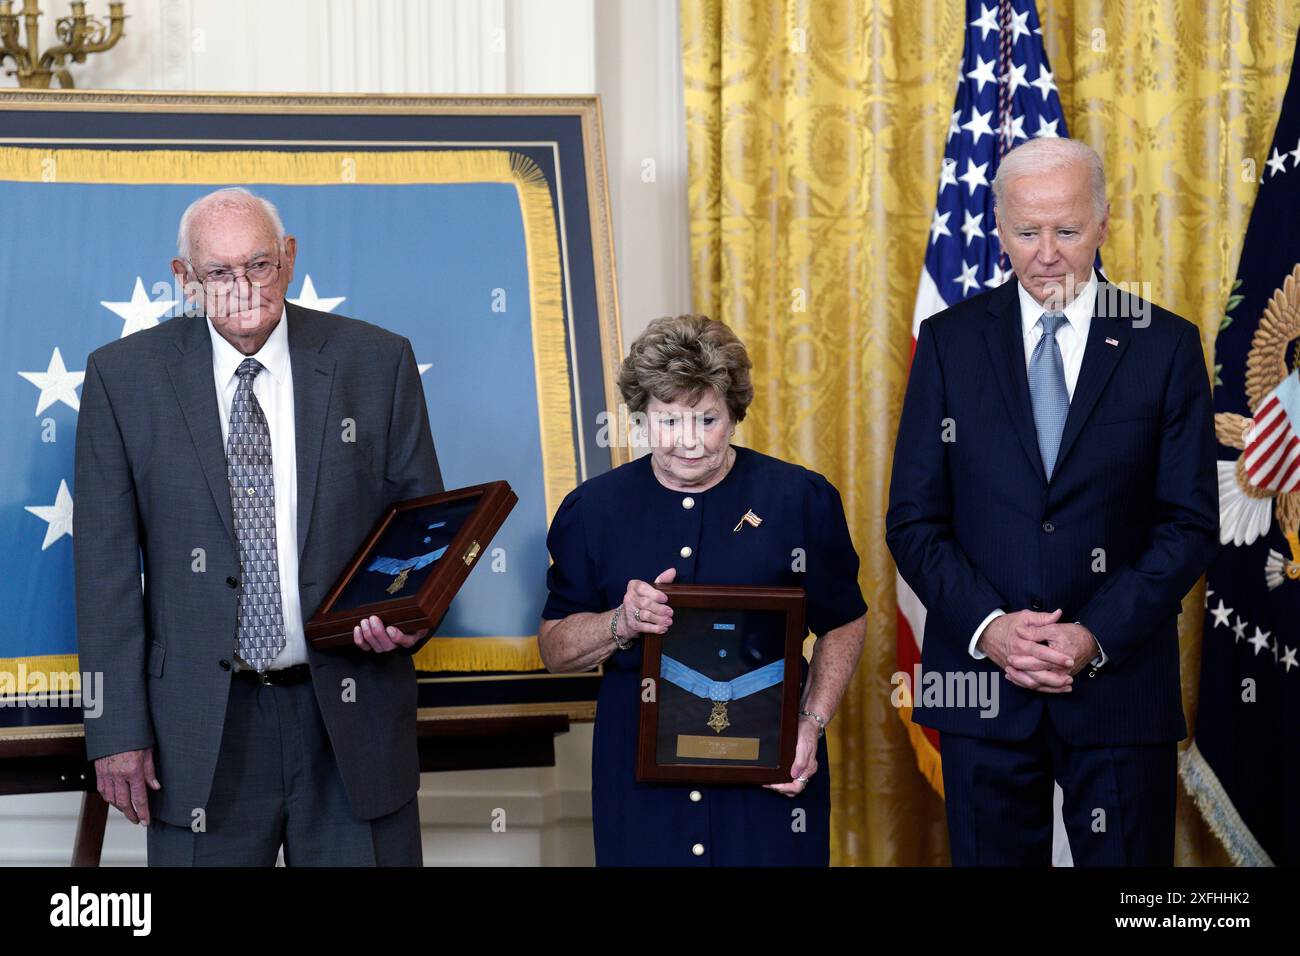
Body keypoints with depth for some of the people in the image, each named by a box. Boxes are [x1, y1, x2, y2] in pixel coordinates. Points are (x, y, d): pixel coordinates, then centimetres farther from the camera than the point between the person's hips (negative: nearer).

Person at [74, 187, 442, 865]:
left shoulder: (377, 362, 2)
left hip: (351, 714, 1)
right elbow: (107, 563, 1)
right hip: (201, 728, 0)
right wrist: (118, 728, -3)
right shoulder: (123, 376, 1)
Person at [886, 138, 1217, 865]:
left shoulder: (1166, 346, 1)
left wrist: (1098, 636, -13)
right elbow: (914, 519, 2)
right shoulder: (950, 341, 4)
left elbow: (1191, 524, -2)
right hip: (982, 679, 1)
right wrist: (987, 626, -13)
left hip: (1121, 681, -1)